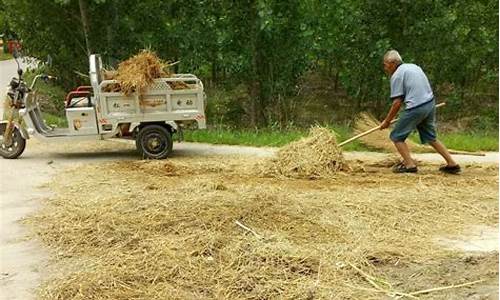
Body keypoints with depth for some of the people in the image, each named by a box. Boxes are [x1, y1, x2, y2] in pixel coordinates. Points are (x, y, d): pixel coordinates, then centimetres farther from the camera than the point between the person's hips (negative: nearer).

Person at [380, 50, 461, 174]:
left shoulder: (397, 75, -6)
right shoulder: (413, 66, 18)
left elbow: (397, 102, -10)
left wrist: (387, 121, -2)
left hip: (416, 108, -8)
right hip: (430, 103, 8)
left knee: (396, 136, 4)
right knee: (431, 138, 19)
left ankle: (409, 165, -3)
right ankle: (452, 164, 19)